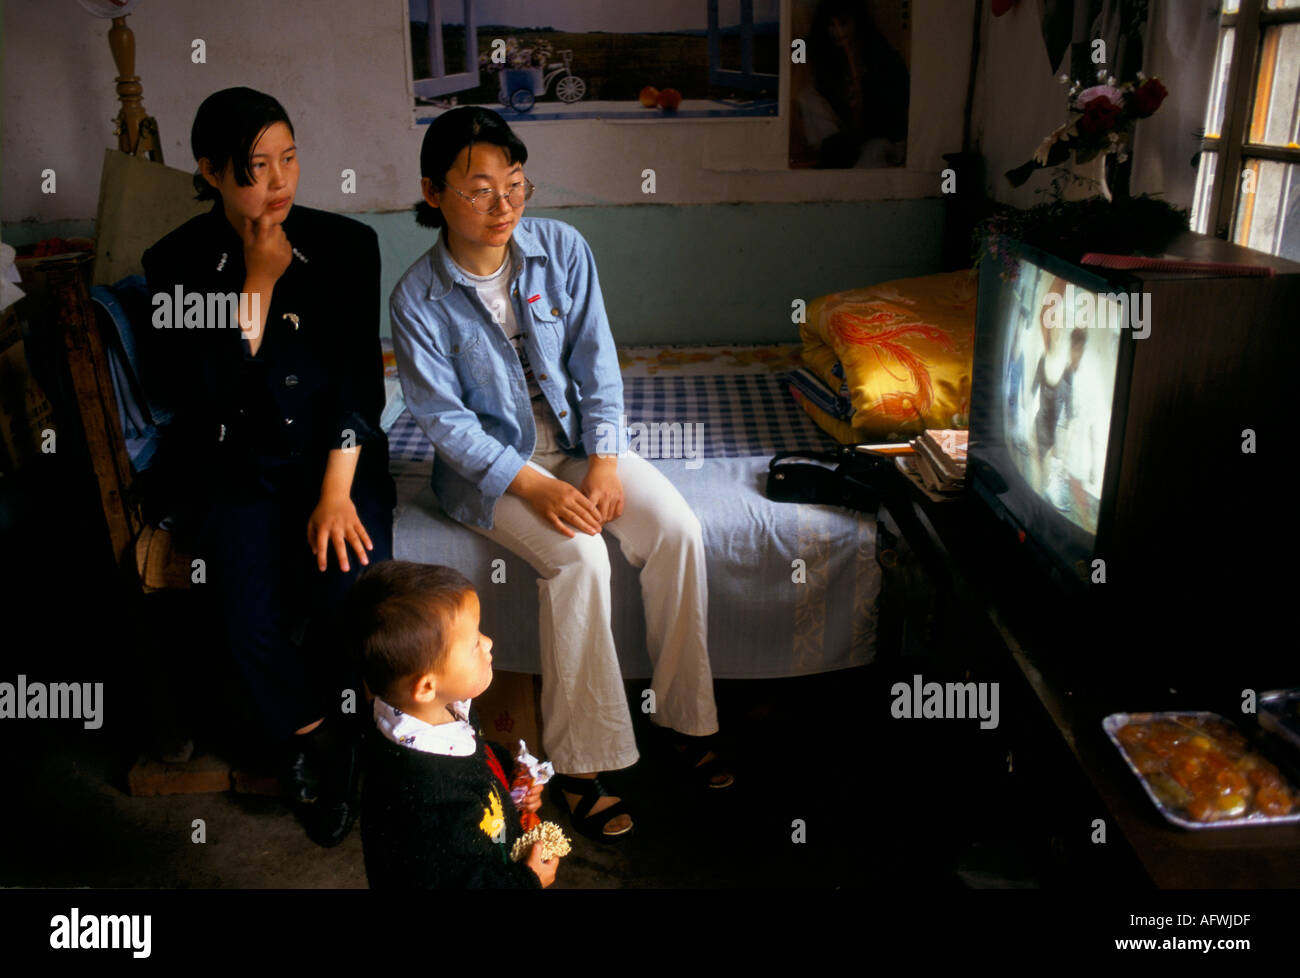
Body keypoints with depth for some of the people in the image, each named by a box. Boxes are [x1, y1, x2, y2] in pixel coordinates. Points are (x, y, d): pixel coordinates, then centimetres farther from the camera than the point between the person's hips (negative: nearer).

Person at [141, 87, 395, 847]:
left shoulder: (347, 244, 0)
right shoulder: (177, 263, -1)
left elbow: (362, 378, -4)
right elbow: (203, 396, -9)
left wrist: (336, 491, -14)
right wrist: (258, 283, -14)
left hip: (335, 450, 1)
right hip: (233, 464, 0)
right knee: (251, 618, -24)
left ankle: (339, 736, 7)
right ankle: (309, 736, 8)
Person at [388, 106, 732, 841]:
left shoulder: (562, 249, -6)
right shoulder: (418, 299, -14)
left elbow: (597, 364, -3)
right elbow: (446, 419, -14)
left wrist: (604, 463, -14)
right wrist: (535, 487, -24)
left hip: (575, 439, 4)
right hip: (486, 464, -3)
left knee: (678, 528, -19)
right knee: (578, 556, -29)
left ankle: (685, 716, -2)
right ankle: (579, 761, -14)